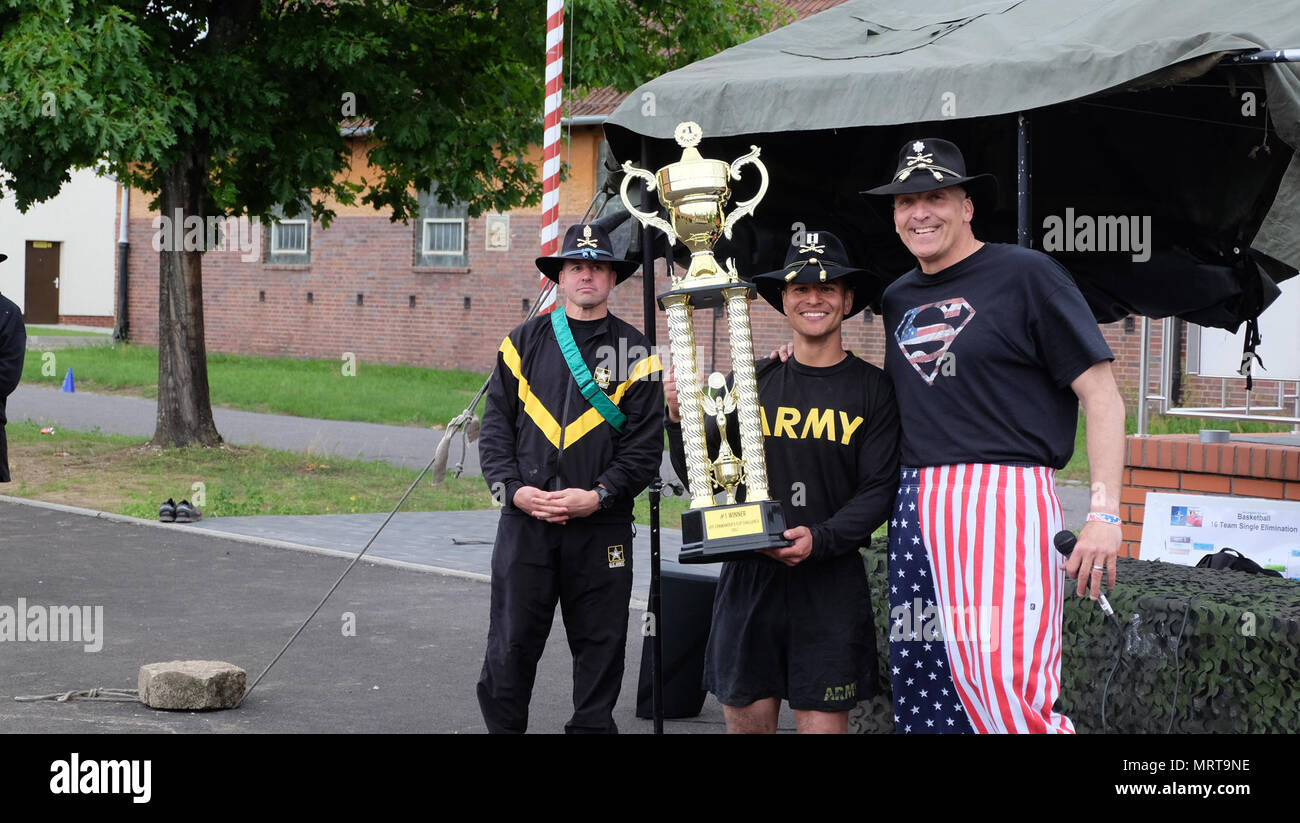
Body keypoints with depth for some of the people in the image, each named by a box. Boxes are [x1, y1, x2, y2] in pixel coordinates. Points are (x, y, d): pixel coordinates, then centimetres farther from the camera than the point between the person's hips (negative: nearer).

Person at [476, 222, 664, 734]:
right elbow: (496, 426, 8)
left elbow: (645, 445, 0)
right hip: (525, 519, 1)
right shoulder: (523, 343, 10)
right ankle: (502, 725, 14)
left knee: (600, 648, 5)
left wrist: (599, 495, -13)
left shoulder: (635, 353, 4)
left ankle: (591, 728, 17)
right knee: (510, 647, 2)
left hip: (601, 526, -1)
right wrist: (512, 488, -8)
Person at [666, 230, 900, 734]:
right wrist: (682, 422, -11)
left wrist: (820, 539, -18)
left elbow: (878, 492, -3)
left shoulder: (871, 389, 1)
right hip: (749, 574, 2)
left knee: (823, 725, -2)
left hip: (831, 578, -2)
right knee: (746, 720, 6)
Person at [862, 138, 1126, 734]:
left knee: (1004, 689, -19)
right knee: (918, 680, 5)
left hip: (1007, 499, -7)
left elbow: (1101, 395, -4)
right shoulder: (898, 299, 19)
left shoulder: (1025, 275, -1)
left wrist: (1104, 513, -12)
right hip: (916, 502, 7)